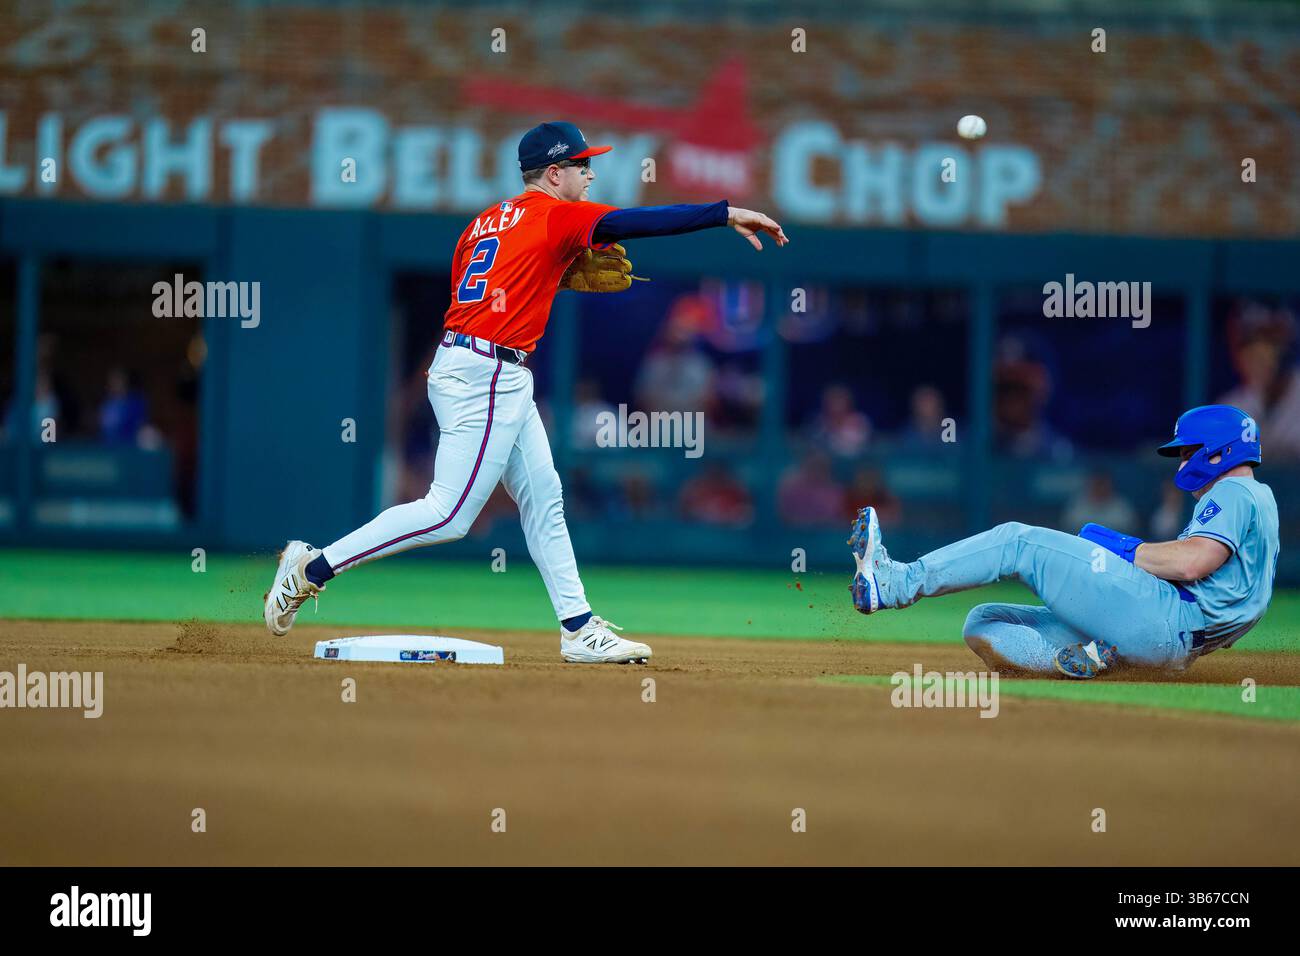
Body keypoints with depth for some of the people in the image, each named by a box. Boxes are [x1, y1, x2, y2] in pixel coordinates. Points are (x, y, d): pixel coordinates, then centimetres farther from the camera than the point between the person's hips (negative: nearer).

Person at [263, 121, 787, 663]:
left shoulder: (487, 220, 18)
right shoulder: (556, 215, -7)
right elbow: (634, 222, -17)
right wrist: (726, 214, -20)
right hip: (484, 376, -10)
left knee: (543, 500, 10)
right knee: (449, 515, -9)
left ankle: (580, 631, 9)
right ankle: (314, 567, -6)